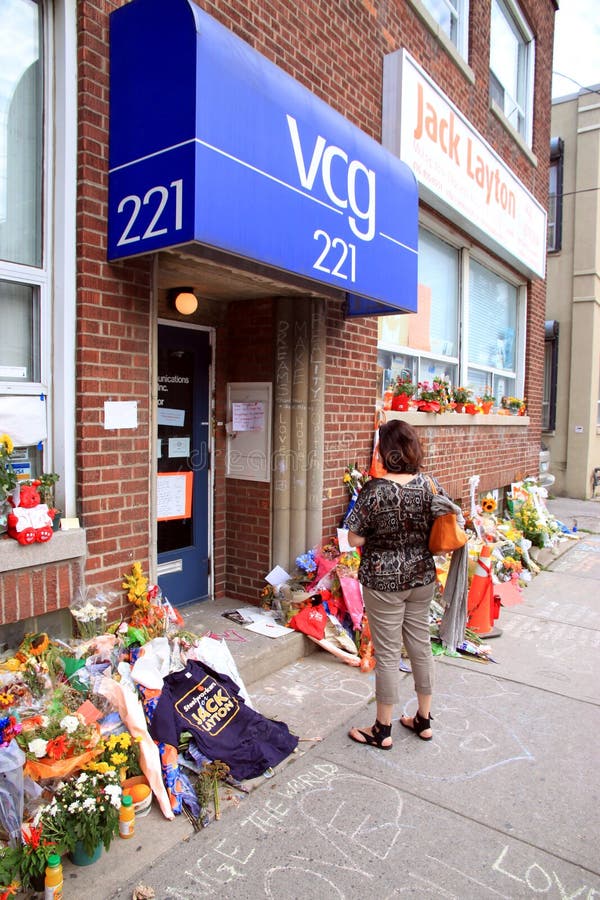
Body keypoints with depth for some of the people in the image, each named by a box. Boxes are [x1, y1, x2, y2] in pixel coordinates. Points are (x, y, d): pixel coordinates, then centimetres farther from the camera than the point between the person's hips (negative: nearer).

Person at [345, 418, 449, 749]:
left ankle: (382, 730, 24)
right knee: (420, 643, 18)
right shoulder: (431, 484, -7)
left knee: (387, 653, 7)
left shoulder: (375, 490, -21)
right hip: (422, 576, 5)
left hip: (383, 580, -5)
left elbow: (355, 539, -15)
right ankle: (424, 720, 34)